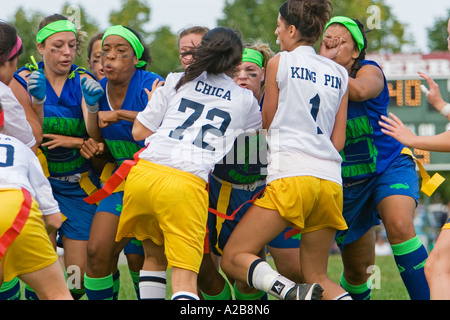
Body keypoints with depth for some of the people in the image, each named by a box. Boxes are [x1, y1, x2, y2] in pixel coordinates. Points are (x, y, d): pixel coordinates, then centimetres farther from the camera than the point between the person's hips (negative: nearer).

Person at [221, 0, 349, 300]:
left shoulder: (279, 62, 5)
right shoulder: (339, 73, 17)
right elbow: (338, 140, 15)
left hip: (290, 175, -5)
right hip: (331, 180, 6)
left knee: (233, 258, 0)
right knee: (316, 276, 16)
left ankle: (292, 292, -27)